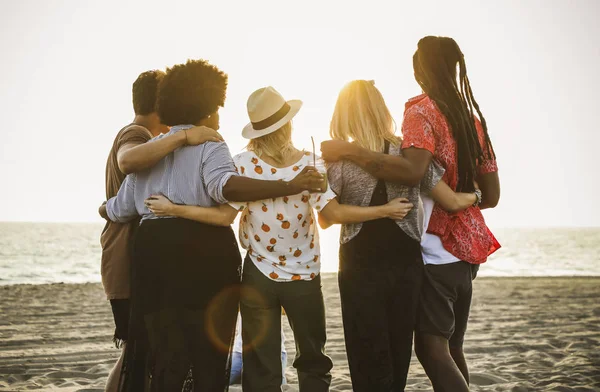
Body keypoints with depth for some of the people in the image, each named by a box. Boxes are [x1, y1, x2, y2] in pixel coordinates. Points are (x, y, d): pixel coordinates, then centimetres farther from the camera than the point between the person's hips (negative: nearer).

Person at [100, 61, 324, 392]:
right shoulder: (209, 145, -3)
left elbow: (121, 209, 20)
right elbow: (223, 185, -25)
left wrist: (104, 209, 45)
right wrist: (290, 186, -32)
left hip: (153, 249, 5)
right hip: (205, 251, -5)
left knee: (164, 352, 13)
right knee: (209, 351, 8)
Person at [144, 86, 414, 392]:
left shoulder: (243, 164, -12)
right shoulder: (309, 163, -13)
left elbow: (225, 215, -14)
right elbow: (335, 213, -17)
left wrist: (173, 209, -8)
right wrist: (387, 210, -9)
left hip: (259, 274, 0)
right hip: (304, 275, 0)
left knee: (261, 366, 10)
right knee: (312, 359, 19)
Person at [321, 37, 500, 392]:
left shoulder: (422, 110, -9)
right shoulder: (473, 119, 13)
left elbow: (413, 170, -28)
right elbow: (491, 195, 14)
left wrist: (348, 150, -23)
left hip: (435, 248, -8)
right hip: (466, 248, 8)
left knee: (432, 347, -8)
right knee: (451, 347, 16)